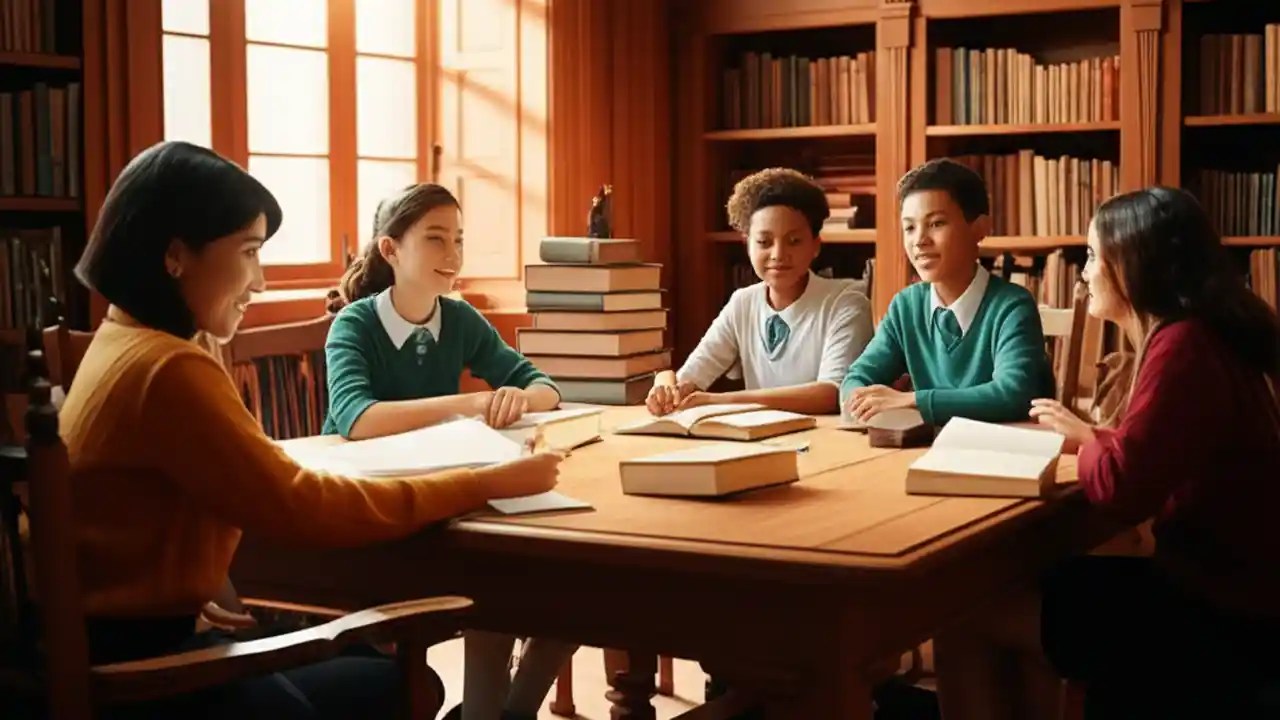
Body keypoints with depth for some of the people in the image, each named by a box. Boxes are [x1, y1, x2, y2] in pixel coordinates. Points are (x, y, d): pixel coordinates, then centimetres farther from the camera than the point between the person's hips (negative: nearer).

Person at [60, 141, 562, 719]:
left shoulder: (123, 341, 10)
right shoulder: (167, 369, -21)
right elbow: (301, 507, -21)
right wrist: (486, 484, -15)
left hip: (133, 635, 9)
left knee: (382, 661, 12)